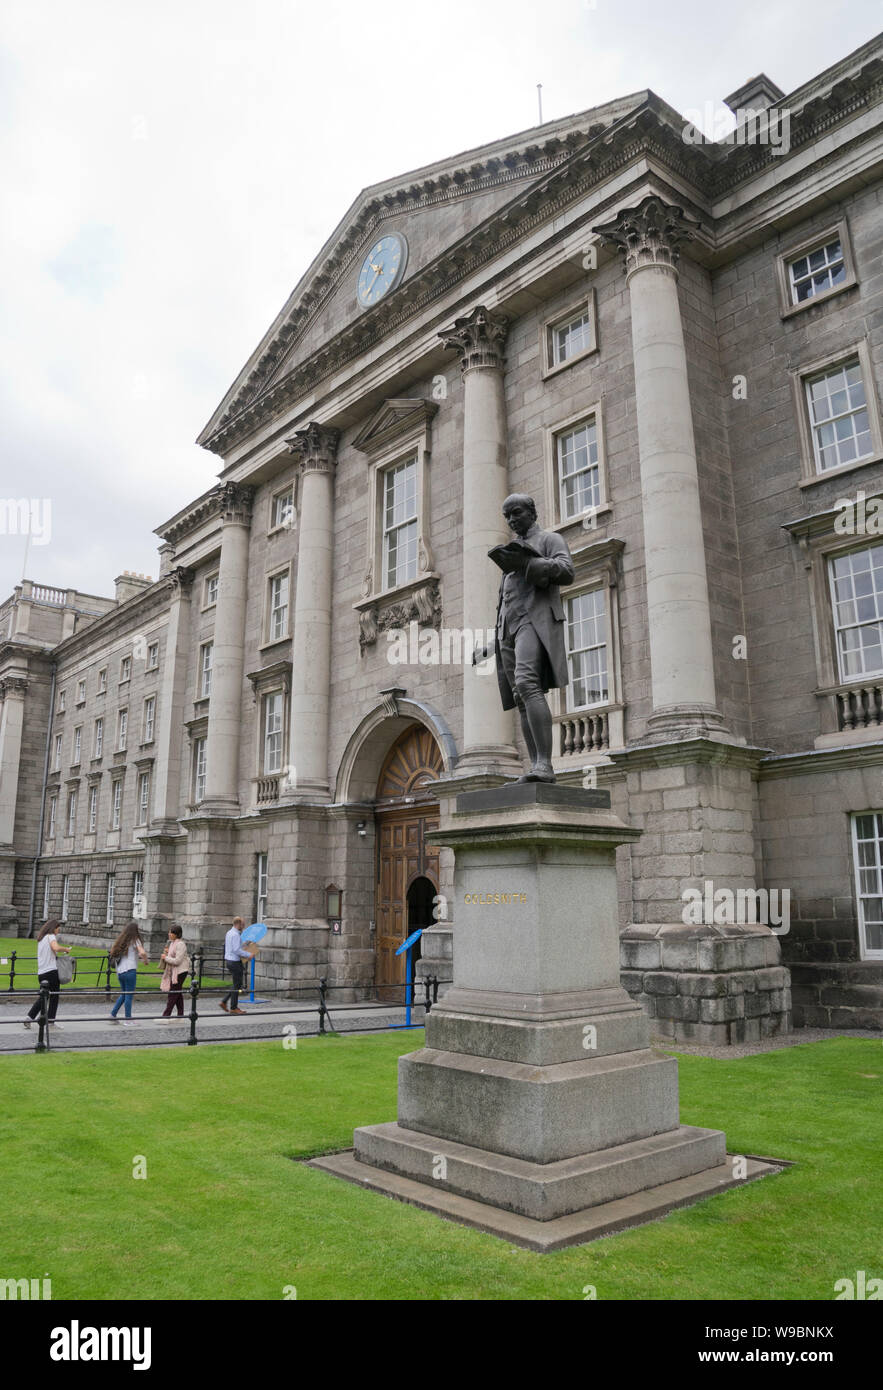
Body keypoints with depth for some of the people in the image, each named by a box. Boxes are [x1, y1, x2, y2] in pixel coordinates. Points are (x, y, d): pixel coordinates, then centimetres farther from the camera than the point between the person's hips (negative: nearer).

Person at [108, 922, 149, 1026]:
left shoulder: (121, 941, 13)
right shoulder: (135, 940, -7)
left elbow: (112, 952, 19)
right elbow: (143, 953, -20)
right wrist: (145, 961, -3)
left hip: (120, 972, 7)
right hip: (130, 971, -7)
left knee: (123, 994, 20)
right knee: (129, 995, -1)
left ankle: (113, 1015, 19)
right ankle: (127, 1020, 2)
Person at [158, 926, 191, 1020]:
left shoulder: (180, 945, -17)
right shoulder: (172, 943, 13)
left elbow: (177, 961, -22)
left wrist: (166, 958, -14)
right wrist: (167, 953, 5)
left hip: (180, 972, -10)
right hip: (174, 971, 10)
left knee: (173, 993, -8)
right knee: (178, 993, 12)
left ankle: (166, 1015, -6)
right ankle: (180, 1015, 18)